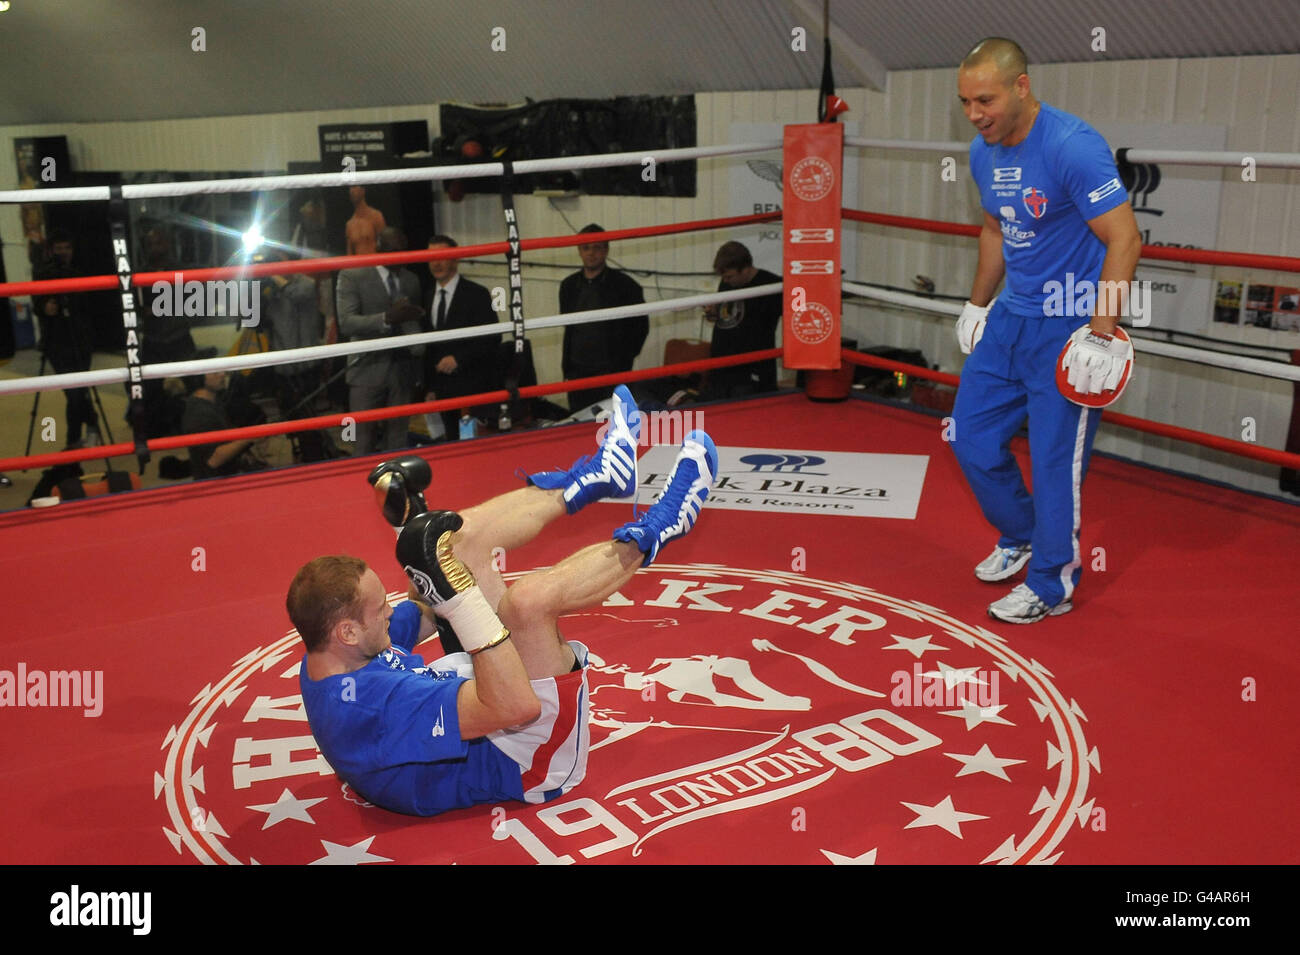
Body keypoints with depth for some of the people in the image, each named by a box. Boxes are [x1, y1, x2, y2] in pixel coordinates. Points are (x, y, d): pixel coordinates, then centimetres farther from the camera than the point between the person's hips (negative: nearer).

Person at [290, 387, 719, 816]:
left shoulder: (326, 661, -7)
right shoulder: (372, 704, -37)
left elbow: (423, 616, 13)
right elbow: (517, 704, -41)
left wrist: (414, 523, 7)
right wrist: (461, 595, -44)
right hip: (527, 764, -9)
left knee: (460, 536, 4)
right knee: (531, 597, -34)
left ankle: (590, 480, 20)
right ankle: (651, 534, -6)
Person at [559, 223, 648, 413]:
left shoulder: (623, 284, -3)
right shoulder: (569, 286, 10)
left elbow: (641, 324, 4)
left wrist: (626, 357, 0)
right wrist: (567, 365, 14)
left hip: (612, 370, -4)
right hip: (577, 371, 4)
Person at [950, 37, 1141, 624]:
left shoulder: (1072, 147, -21)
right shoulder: (984, 153, 4)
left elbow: (1124, 240, -22)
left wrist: (1102, 331, -27)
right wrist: (978, 303, 23)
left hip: (1069, 328, -8)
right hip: (1011, 317, 8)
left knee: (1055, 458, -1)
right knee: (972, 434, 11)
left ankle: (1050, 586, 17)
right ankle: (1020, 536, 36)